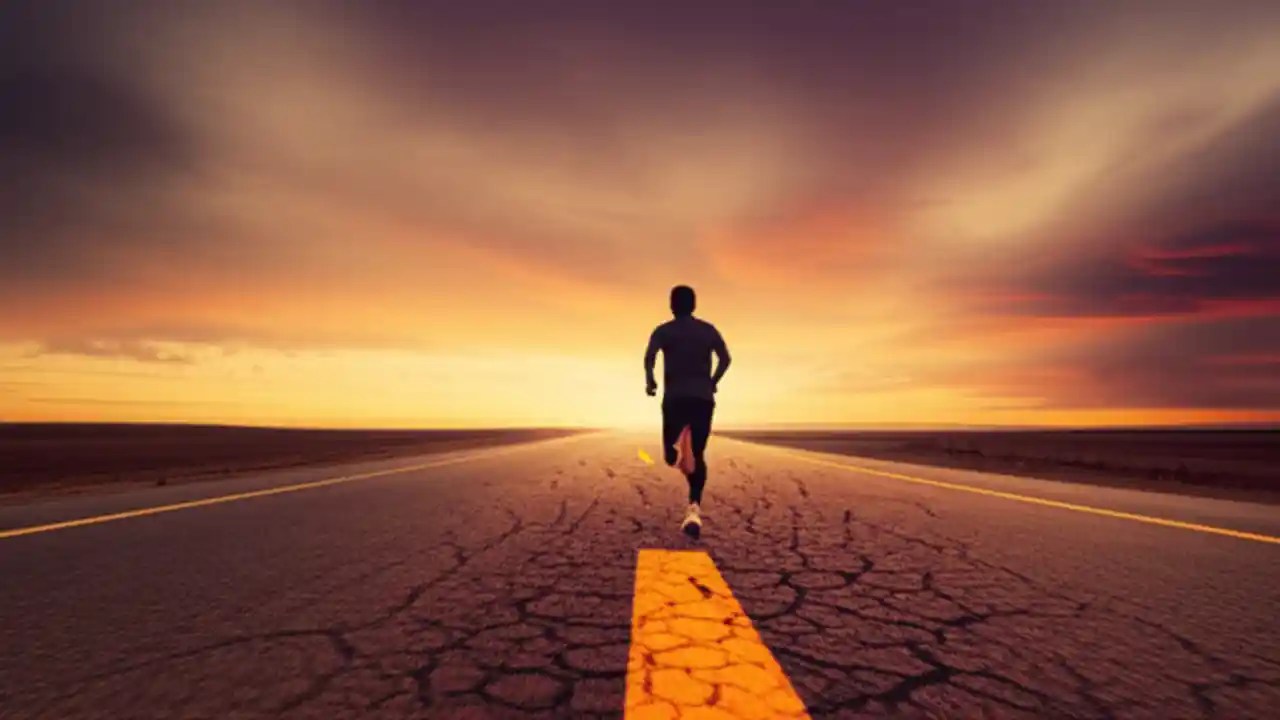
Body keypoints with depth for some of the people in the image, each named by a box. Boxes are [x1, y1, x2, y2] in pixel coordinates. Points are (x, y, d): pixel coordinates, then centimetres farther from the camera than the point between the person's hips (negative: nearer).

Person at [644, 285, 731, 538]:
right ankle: (694, 508, -11)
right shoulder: (708, 330, 12)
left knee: (671, 455, 12)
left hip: (675, 398, -1)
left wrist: (649, 382, 4)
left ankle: (677, 449, -23)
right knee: (698, 454, 5)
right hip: (703, 398, 1)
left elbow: (649, 358, -10)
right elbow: (725, 358, 0)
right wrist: (713, 382, 13)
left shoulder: (663, 331, 6)